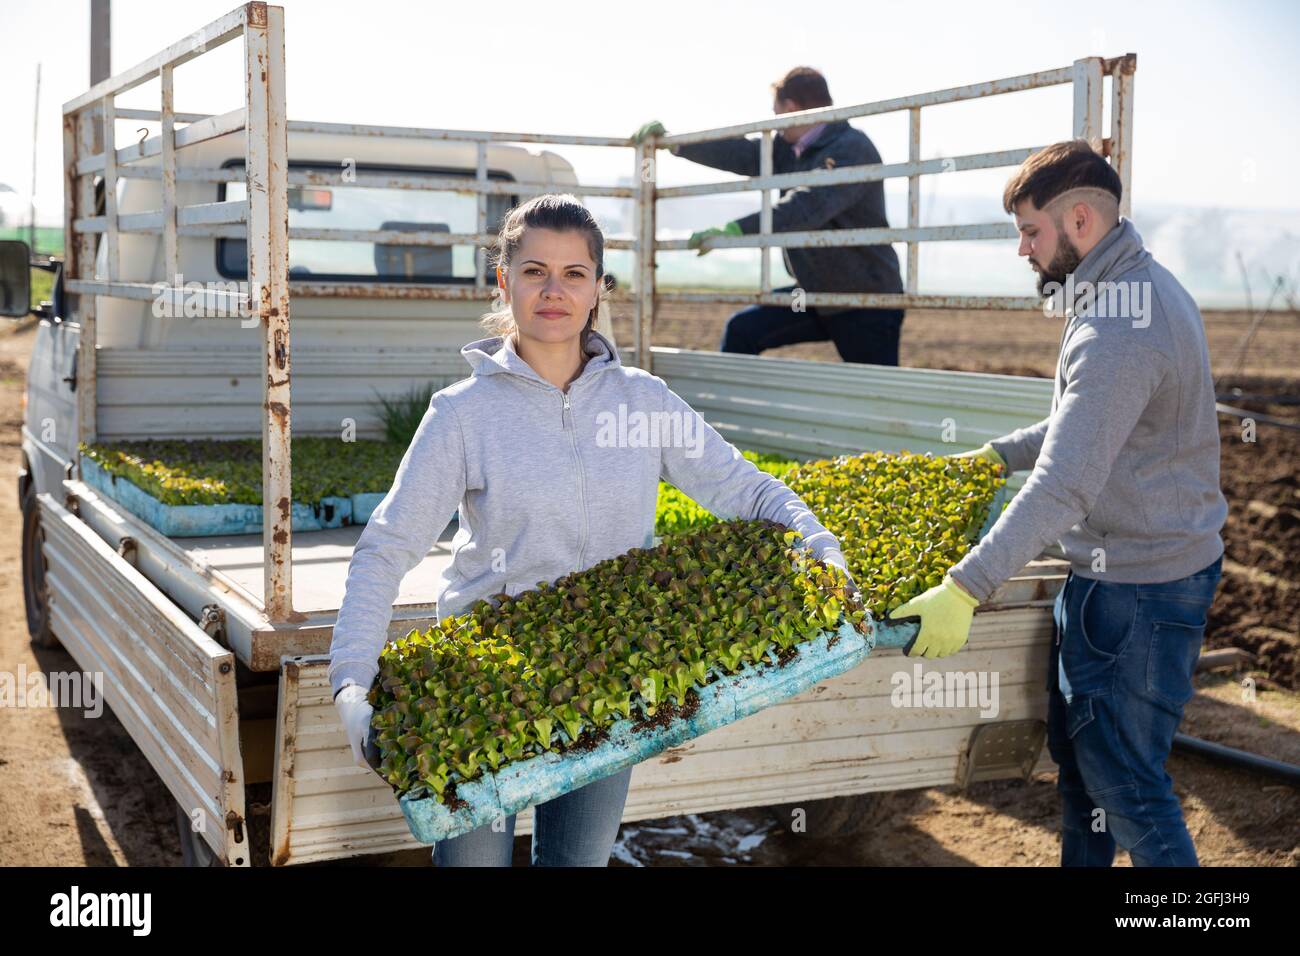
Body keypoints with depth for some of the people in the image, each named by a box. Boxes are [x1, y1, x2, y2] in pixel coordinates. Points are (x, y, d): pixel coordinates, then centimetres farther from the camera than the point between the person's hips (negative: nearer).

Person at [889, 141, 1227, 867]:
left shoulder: (1117, 330, -26)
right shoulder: (1144, 287, 8)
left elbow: (1063, 486, -33)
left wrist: (965, 590, -34)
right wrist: (1002, 453, 19)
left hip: (1137, 588, -10)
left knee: (1123, 779, 0)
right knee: (1077, 752, 21)